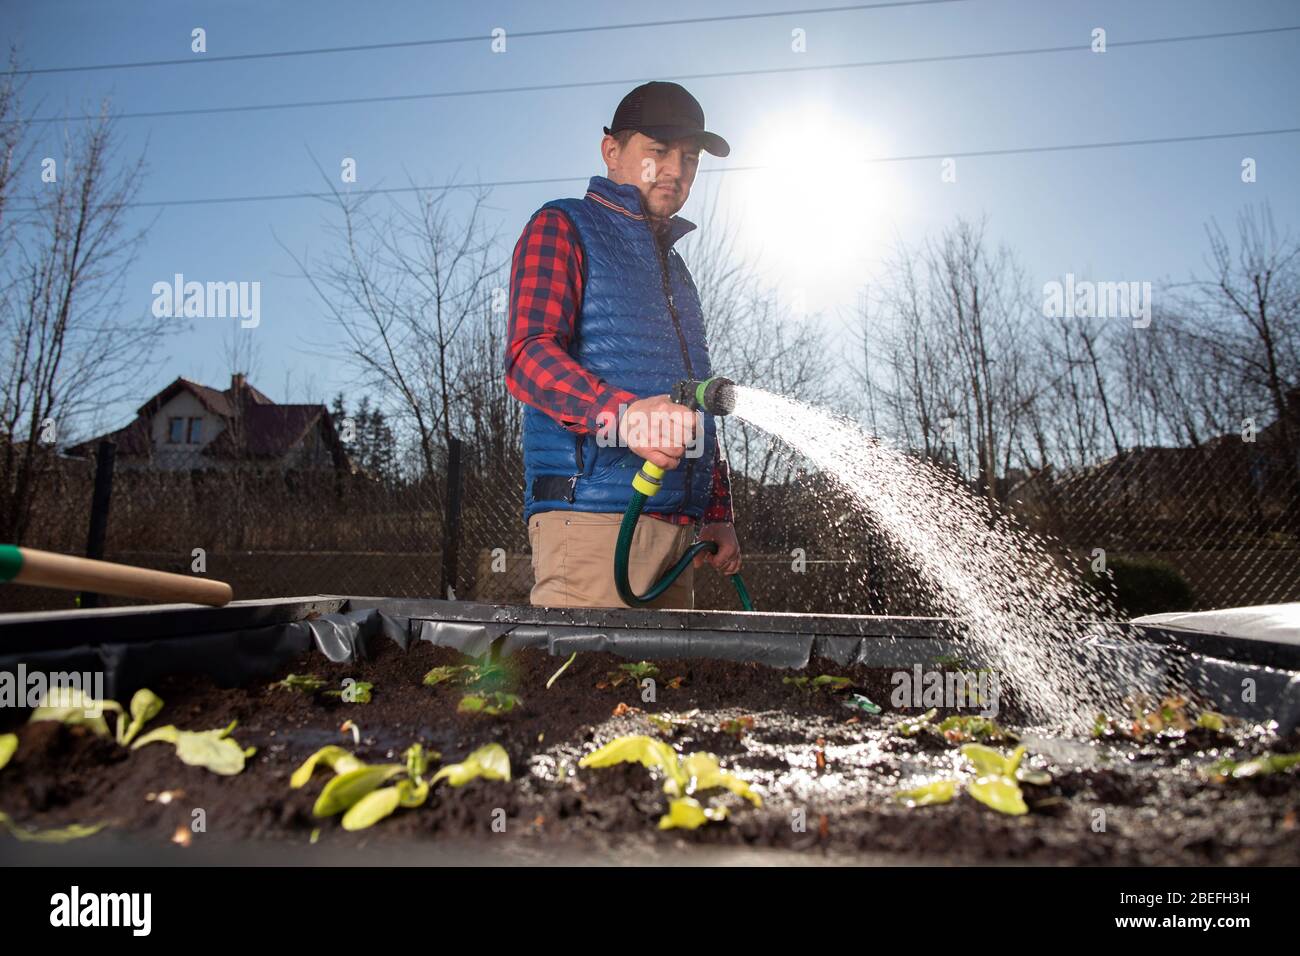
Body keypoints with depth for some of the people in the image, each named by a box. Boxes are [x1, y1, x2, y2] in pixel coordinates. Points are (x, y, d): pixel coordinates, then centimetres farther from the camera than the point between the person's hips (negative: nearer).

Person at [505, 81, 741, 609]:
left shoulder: (674, 267, 29)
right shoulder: (561, 227, 5)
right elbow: (528, 354, -13)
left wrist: (718, 515, 19)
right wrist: (623, 414, -31)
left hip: (675, 527, 8)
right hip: (591, 515, -7)